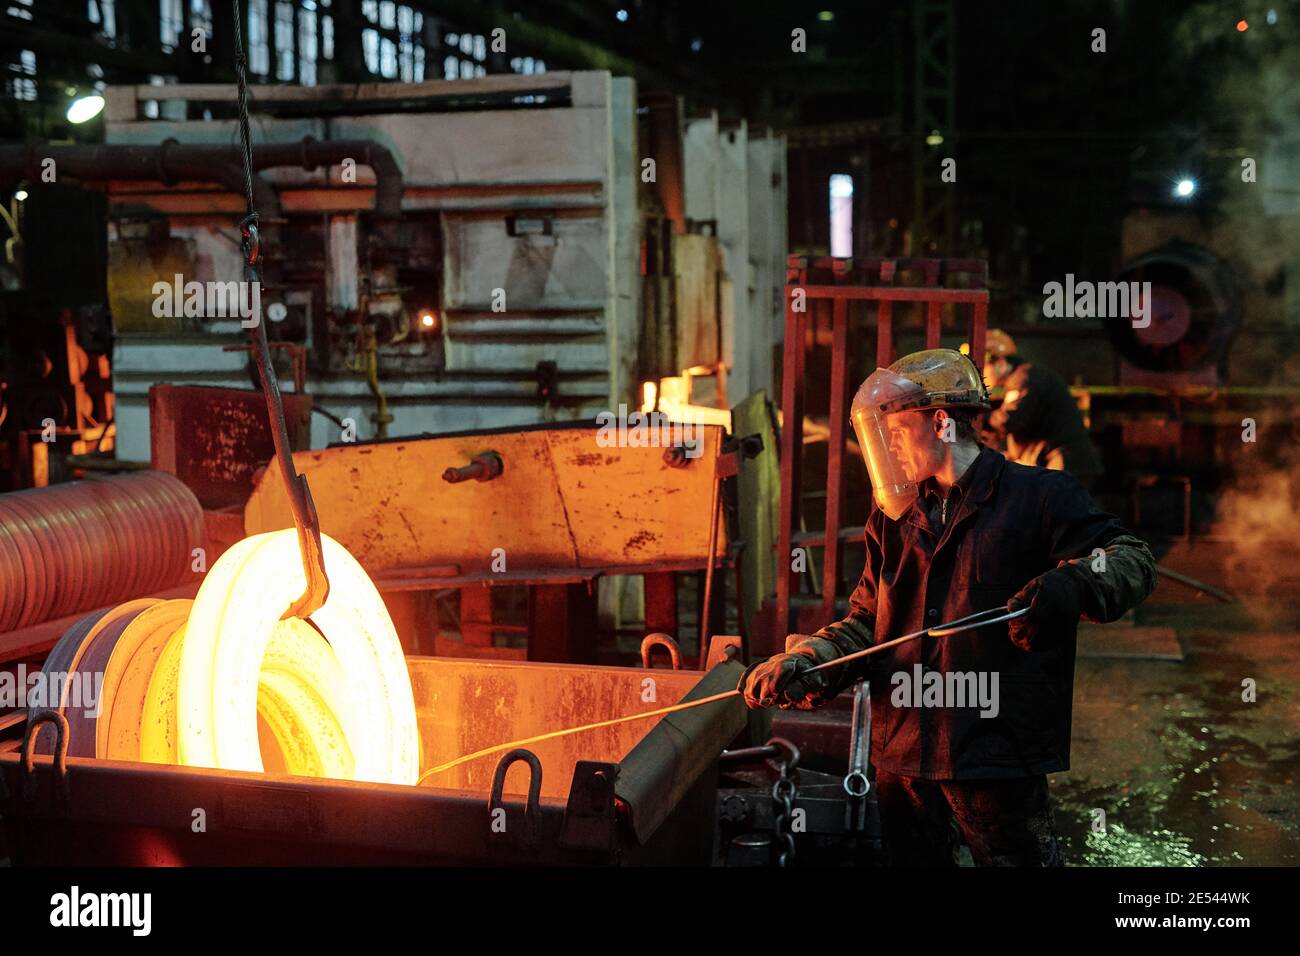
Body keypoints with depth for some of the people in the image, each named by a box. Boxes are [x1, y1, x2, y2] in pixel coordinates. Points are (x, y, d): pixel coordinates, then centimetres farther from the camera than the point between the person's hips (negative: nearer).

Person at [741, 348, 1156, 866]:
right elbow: (867, 622, 14)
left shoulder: (1039, 498, -4)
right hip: (902, 749, 6)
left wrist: (1070, 585, -29)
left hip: (997, 749, -6)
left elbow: (1132, 560, -8)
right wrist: (802, 665, -4)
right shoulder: (894, 517, 13)